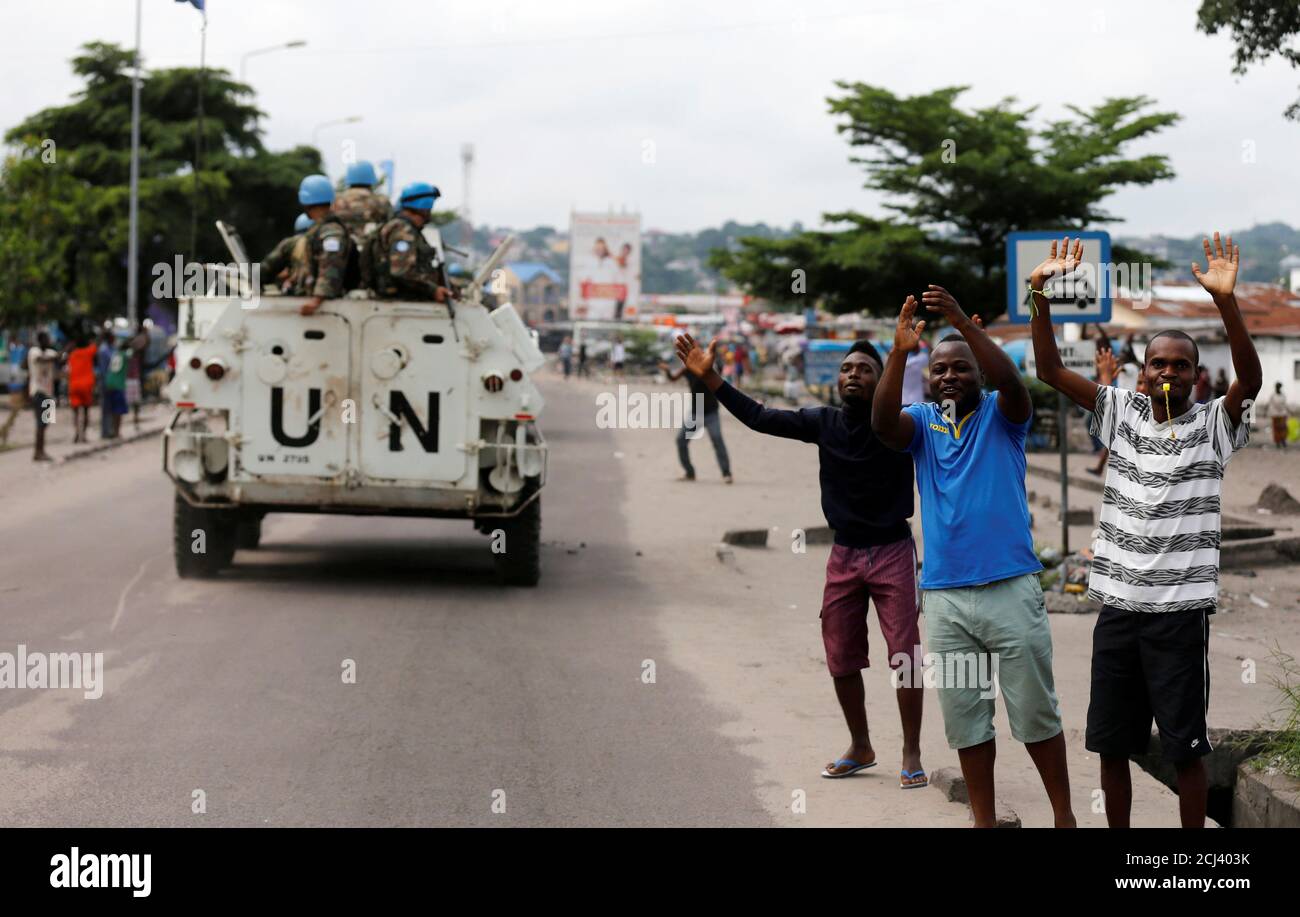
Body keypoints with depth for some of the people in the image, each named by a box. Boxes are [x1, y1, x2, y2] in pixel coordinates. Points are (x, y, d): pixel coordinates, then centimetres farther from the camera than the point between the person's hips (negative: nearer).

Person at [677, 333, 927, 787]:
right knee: (841, 659, 9)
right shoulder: (824, 423, 1)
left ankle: (912, 754, 6)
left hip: (892, 553, -4)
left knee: (905, 656, -5)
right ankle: (860, 748, 27)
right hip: (844, 556, 4)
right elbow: (760, 418, 1)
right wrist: (709, 377, -4)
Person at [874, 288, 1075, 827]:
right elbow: (882, 424, -14)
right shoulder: (921, 423, 7)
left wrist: (964, 323, -30)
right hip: (943, 597, 2)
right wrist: (899, 353, -27)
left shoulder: (1000, 415, 3)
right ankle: (983, 821, 19)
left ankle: (1063, 815, 17)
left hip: (1011, 590, -2)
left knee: (1036, 714, 5)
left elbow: (1012, 381, -20)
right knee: (965, 719, 9)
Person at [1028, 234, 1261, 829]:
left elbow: (1250, 380, -21)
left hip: (1181, 609, -3)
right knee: (1111, 742, 12)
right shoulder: (1122, 413, 6)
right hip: (1117, 605, 3)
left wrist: (1226, 301, -34)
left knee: (1185, 747, 3)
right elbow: (1051, 371, -1)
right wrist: (1040, 294, -14)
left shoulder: (1211, 426, -2)